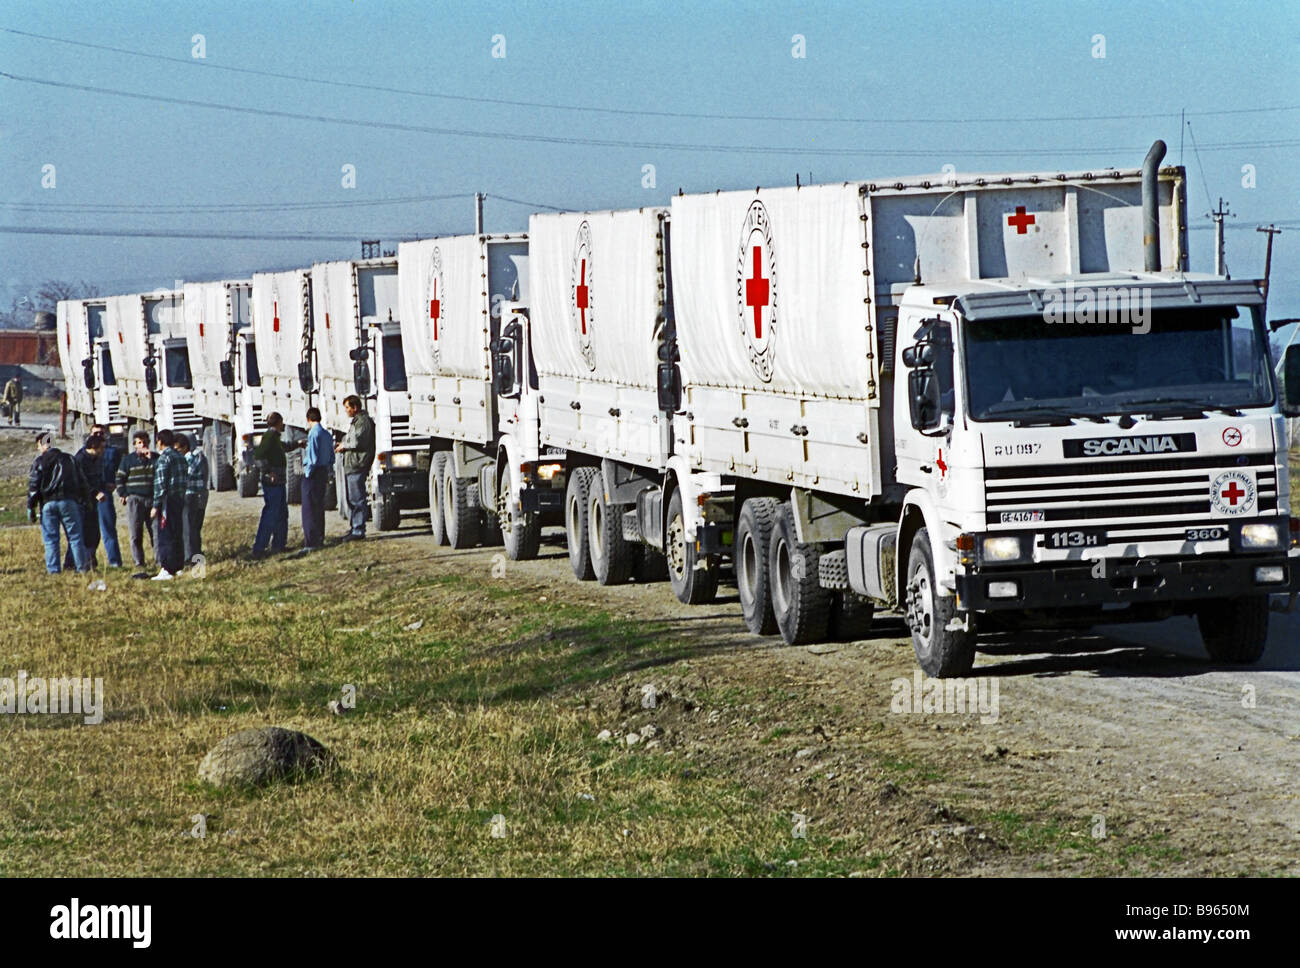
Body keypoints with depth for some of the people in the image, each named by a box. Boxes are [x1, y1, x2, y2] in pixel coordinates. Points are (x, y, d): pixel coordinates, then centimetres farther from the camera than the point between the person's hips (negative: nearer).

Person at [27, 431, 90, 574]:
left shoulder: (39, 461, 3)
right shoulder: (69, 459, 13)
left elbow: (33, 486, -1)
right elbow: (81, 481, 14)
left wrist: (31, 508, 1)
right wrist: (83, 499, 20)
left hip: (47, 503, -2)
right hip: (68, 501, 2)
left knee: (50, 538, 2)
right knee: (74, 536, 4)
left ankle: (53, 569, -2)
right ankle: (82, 566, -1)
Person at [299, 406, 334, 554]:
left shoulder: (313, 434, -15)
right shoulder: (327, 434, 11)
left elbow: (313, 457, -20)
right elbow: (331, 457, 16)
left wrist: (307, 473, -12)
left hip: (313, 474, -9)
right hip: (324, 472, 9)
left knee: (309, 509, -7)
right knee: (319, 507, 16)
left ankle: (311, 543, -11)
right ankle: (319, 539, 22)